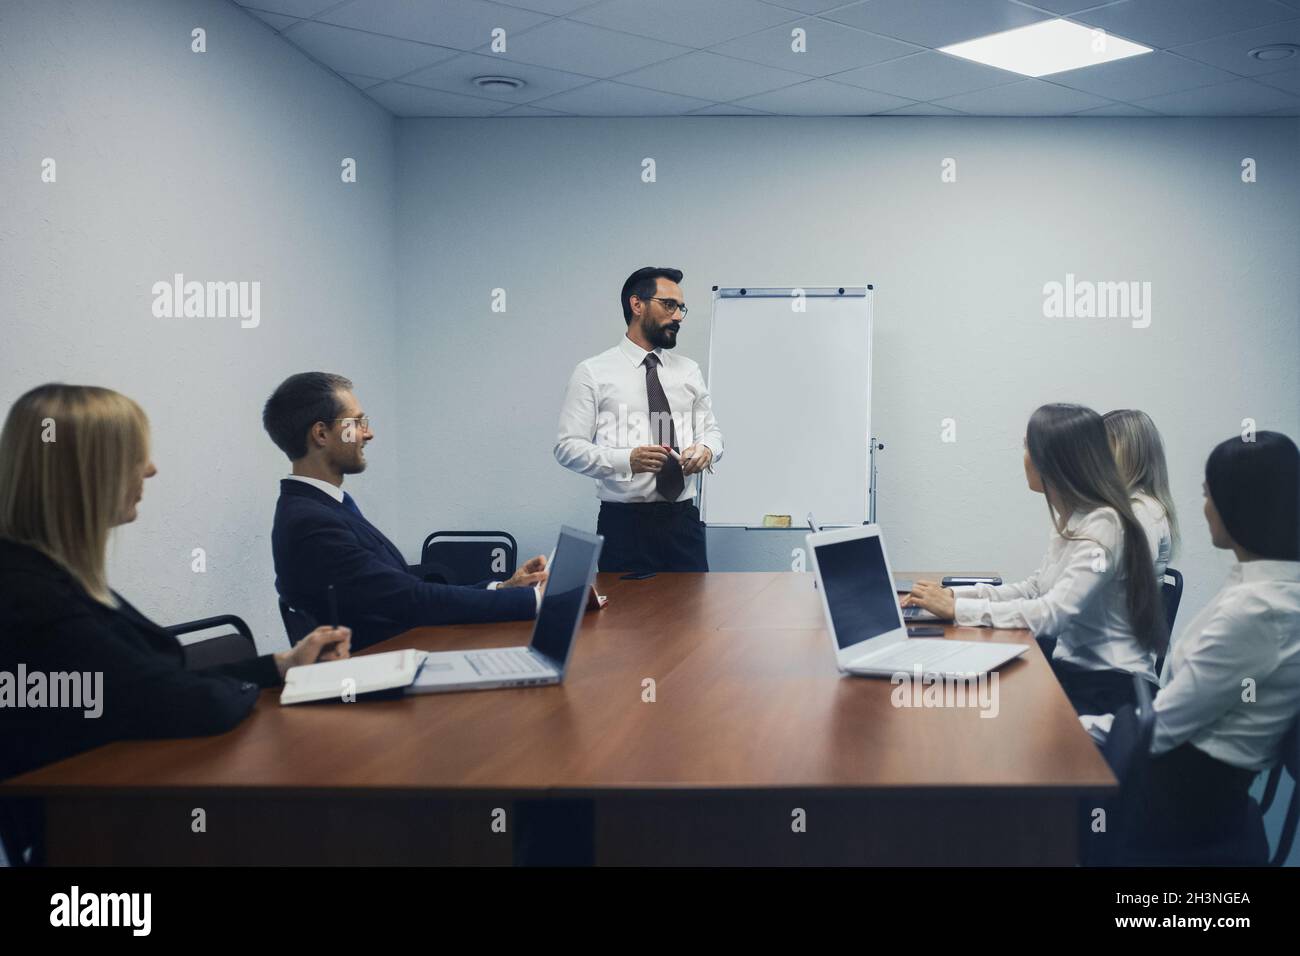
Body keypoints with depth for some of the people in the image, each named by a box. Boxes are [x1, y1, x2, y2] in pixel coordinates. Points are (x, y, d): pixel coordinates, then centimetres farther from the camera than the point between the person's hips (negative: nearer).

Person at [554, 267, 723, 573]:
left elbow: (710, 430, 16)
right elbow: (568, 447, -6)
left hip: (684, 521, 4)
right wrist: (628, 460, -22)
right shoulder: (593, 372, -1)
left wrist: (706, 449, -9)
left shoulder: (689, 371, 13)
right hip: (624, 522, -4)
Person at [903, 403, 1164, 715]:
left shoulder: (1103, 525, -18)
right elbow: (1035, 589, 15)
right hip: (1073, 667, 7)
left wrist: (956, 608, -21)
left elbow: (1053, 613, -26)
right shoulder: (1069, 520, 9)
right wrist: (953, 594, 2)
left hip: (1113, 686, -7)